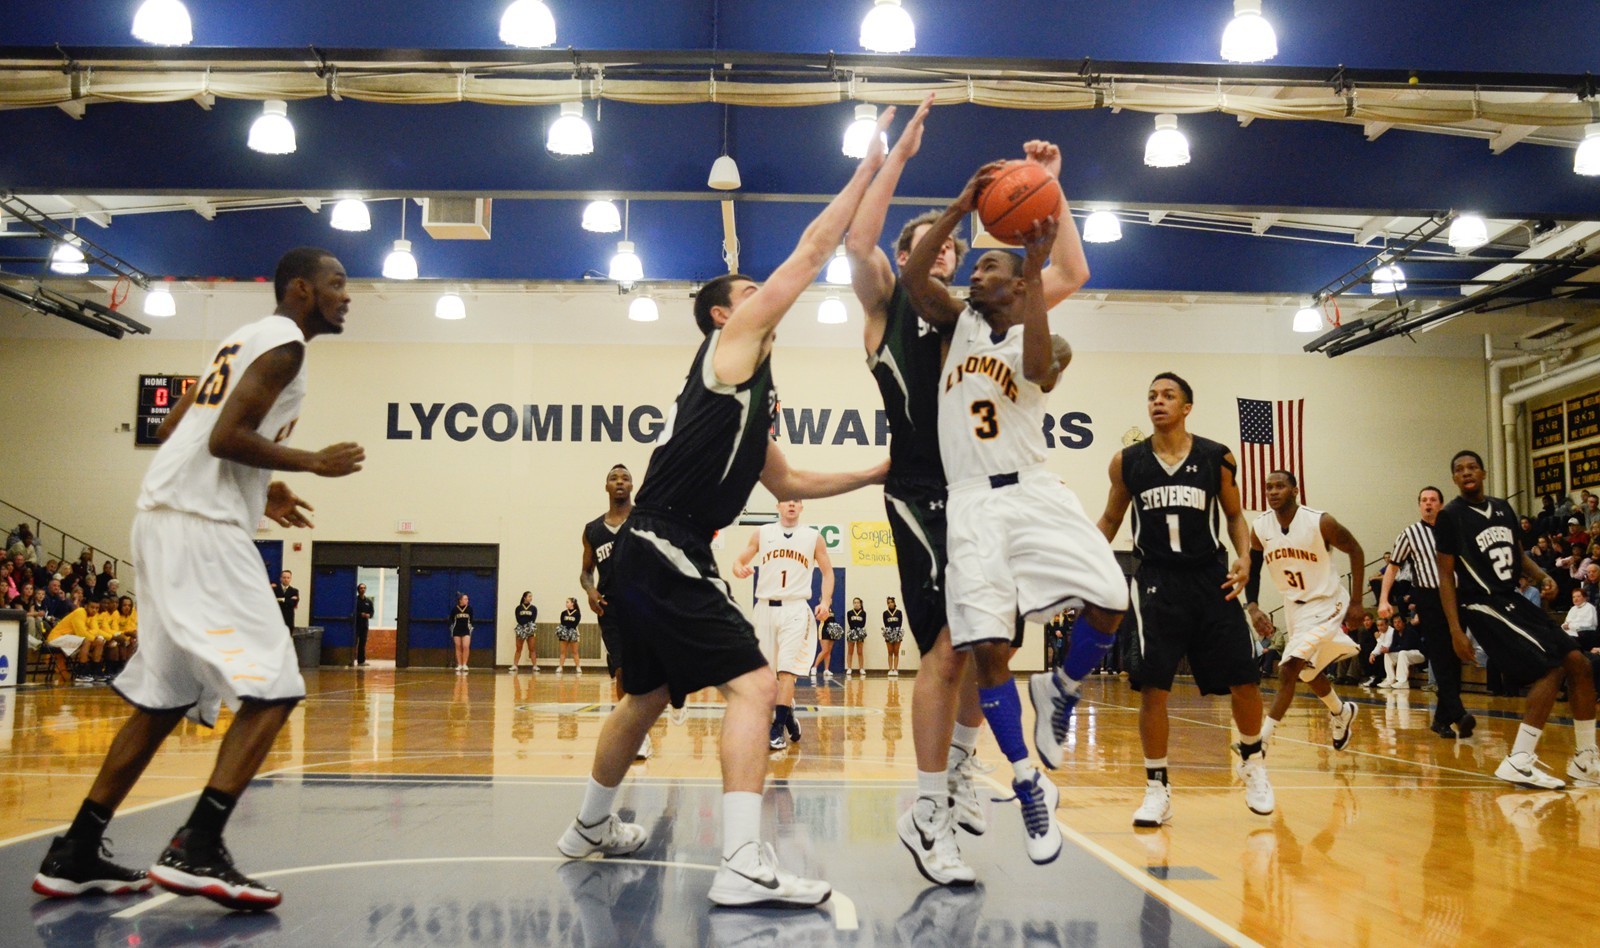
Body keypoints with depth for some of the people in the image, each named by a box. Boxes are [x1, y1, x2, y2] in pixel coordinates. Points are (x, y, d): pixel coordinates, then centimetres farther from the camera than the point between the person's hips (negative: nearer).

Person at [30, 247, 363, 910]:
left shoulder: (247, 340, 23)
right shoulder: (284, 340, -7)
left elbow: (172, 432, 25)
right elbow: (228, 436, -19)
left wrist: (258, 492, 25)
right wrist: (313, 462, -6)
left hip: (169, 519, 10)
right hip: (203, 529, -10)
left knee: (164, 698, 15)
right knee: (272, 688, -11)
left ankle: (75, 855, 20)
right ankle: (196, 851, -14)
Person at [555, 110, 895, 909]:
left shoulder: (751, 393, 22)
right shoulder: (731, 343, -2)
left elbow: (786, 483, 30)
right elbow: (810, 252, -5)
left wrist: (875, 474, 26)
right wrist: (870, 168, 1)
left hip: (653, 558, 11)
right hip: (664, 554, -11)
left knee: (647, 695, 24)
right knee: (753, 683, -17)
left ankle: (592, 827, 42)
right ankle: (744, 866, -20)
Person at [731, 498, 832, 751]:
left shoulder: (814, 537, 5)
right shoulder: (762, 533, 7)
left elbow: (827, 571, 12)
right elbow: (740, 560, 10)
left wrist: (825, 602, -2)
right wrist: (739, 569, -14)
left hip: (796, 609, -2)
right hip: (766, 607, 2)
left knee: (787, 670, -13)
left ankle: (777, 728, -12)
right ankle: (787, 717, 26)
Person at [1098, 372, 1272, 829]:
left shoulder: (1217, 458, 1)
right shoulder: (1127, 462, 3)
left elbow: (1234, 515, 12)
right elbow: (1110, 519, 14)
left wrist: (1244, 556, -6)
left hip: (1210, 578, 0)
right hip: (1157, 582, 0)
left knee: (1243, 679, 1)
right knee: (1152, 685, -7)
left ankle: (1252, 760, 30)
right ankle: (1157, 787, 6)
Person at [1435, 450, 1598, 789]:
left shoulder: (1503, 508, 11)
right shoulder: (1451, 516, -9)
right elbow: (1446, 576, -10)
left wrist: (1542, 577, 0)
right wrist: (1456, 630, -15)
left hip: (1514, 600, 8)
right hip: (1483, 606, -8)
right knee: (1552, 668, -17)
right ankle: (1518, 762, -14)